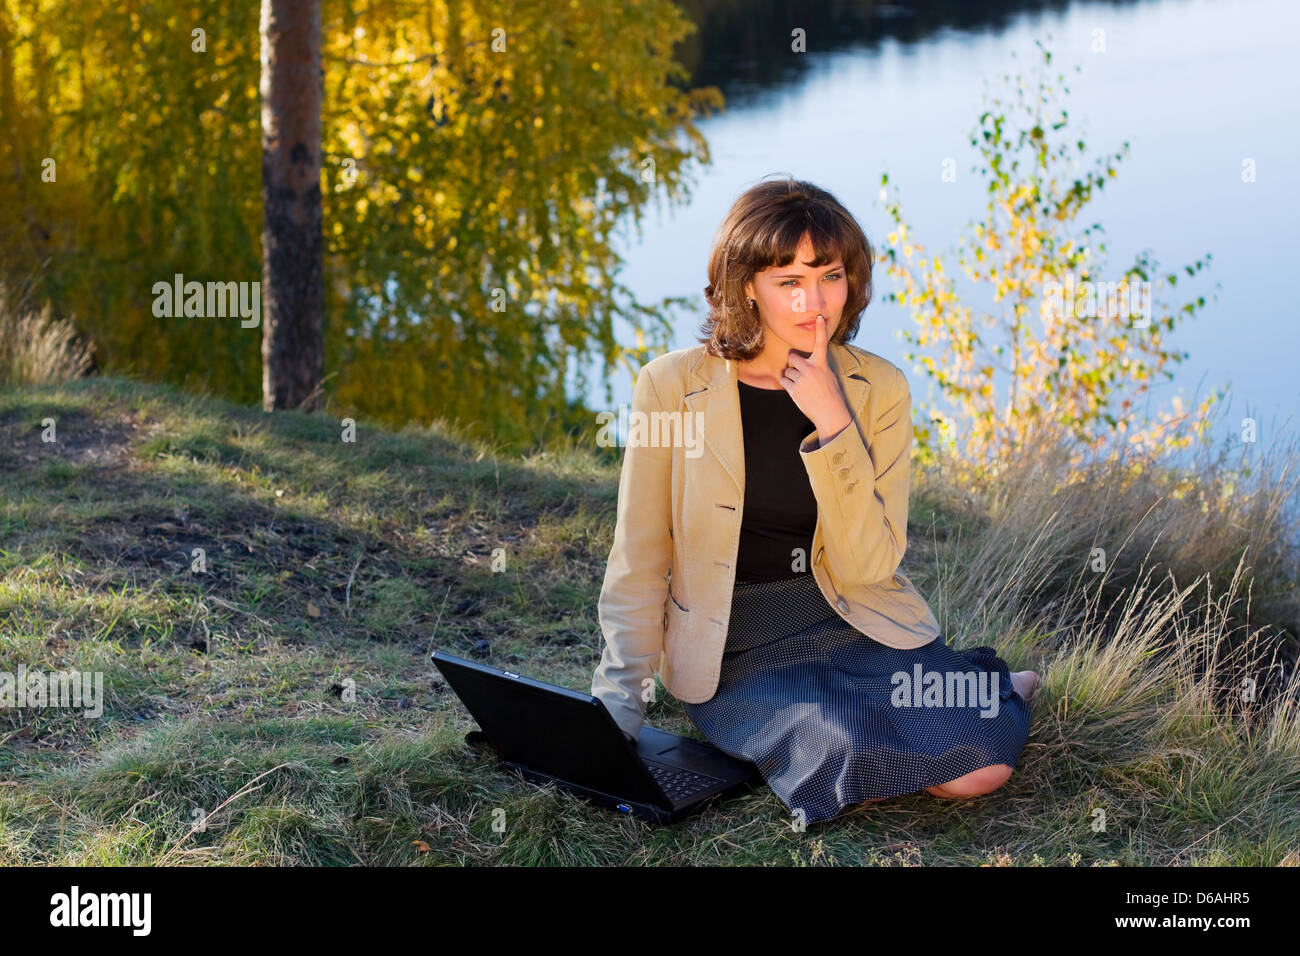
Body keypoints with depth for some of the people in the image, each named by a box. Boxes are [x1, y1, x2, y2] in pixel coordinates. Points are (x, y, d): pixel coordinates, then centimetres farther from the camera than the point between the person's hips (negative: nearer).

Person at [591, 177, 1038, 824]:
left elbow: (867, 567, -10)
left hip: (858, 623, 2)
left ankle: (986, 683, 15)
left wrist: (831, 423, -19)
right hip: (739, 647, -1)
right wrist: (617, 701, -15)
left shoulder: (879, 391, -1)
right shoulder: (673, 386, -7)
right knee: (851, 762, -30)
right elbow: (637, 570, -3)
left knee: (979, 764, -20)